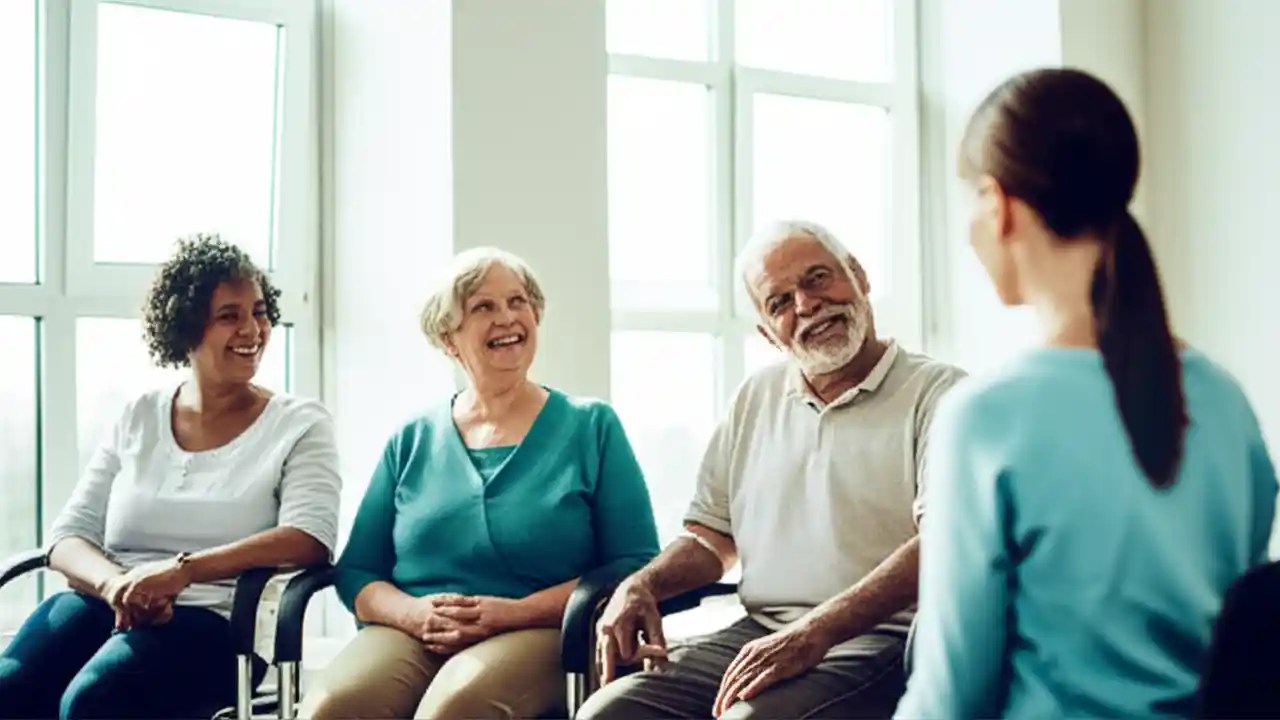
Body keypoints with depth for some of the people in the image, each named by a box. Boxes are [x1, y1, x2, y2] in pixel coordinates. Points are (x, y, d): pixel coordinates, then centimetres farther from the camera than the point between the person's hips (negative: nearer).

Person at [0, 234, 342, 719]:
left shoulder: (299, 424, 5)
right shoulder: (138, 418, 16)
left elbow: (309, 538, -11)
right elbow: (69, 536, 10)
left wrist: (182, 570, -24)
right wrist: (114, 583, -14)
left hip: (211, 619, -3)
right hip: (104, 603, 4)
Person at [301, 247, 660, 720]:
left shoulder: (591, 427, 9)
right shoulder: (411, 442, 17)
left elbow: (636, 567, 1)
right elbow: (355, 574, 14)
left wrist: (516, 612, -12)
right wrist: (413, 613, -9)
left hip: (539, 637, -2)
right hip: (410, 635, 2)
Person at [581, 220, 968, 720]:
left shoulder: (936, 393, -2)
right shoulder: (755, 399, 20)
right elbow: (712, 534, 23)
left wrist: (814, 633, -24)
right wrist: (641, 585, 2)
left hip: (881, 637, -5)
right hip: (758, 633, 6)